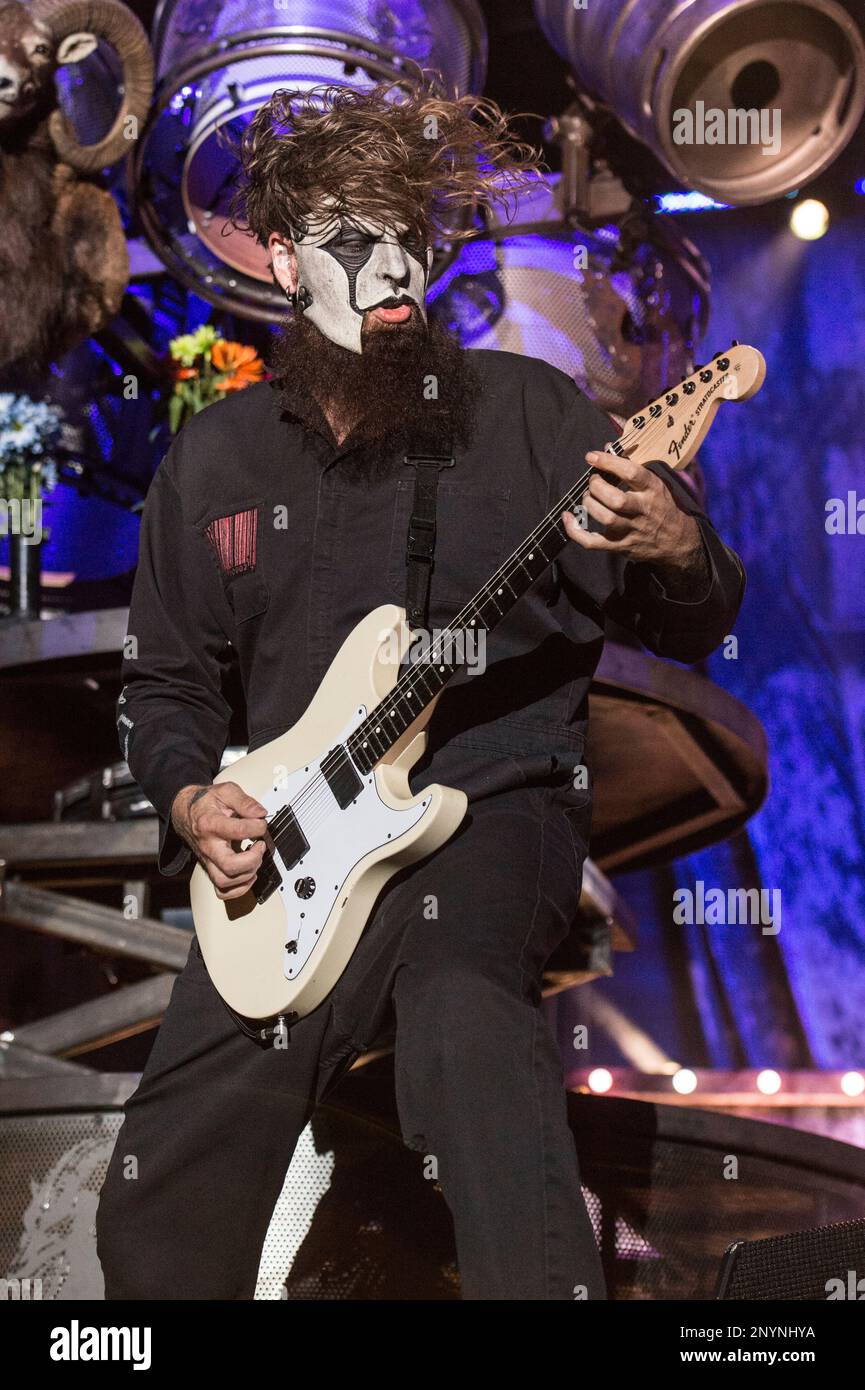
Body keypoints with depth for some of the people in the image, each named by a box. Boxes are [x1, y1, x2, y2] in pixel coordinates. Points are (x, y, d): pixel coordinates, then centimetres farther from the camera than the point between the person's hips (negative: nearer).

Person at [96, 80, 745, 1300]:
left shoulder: (526, 411, 0)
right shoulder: (215, 459, 9)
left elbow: (695, 626, 0)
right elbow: (164, 682, 18)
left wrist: (676, 550, -23)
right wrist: (193, 802, -1)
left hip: (496, 804, -3)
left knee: (459, 1010, -37)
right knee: (159, 1206, -1)